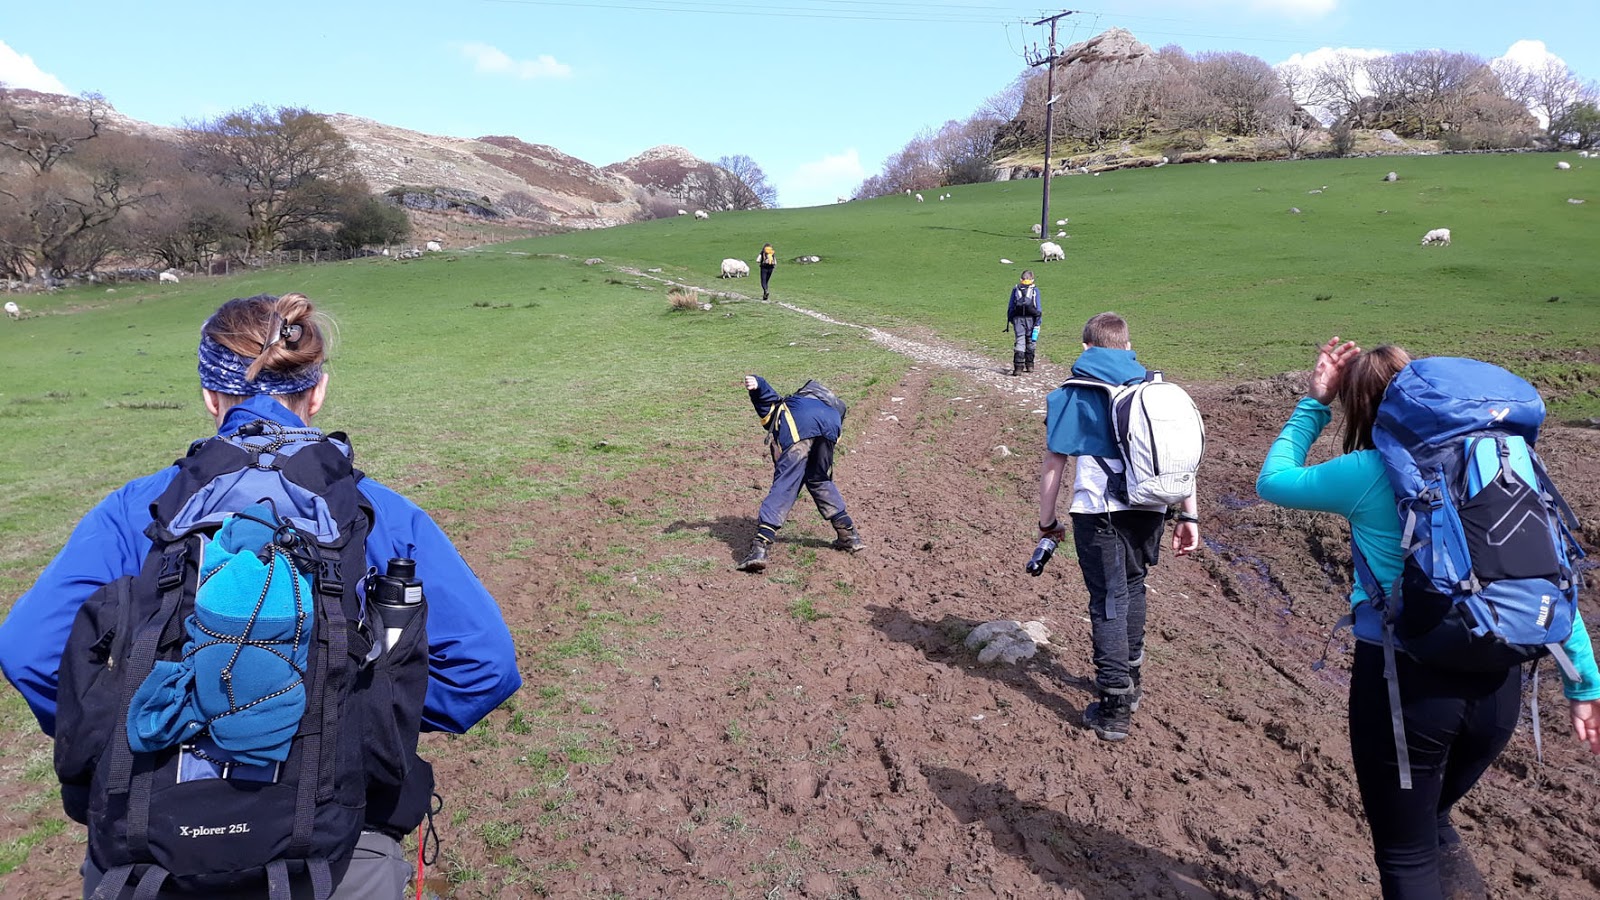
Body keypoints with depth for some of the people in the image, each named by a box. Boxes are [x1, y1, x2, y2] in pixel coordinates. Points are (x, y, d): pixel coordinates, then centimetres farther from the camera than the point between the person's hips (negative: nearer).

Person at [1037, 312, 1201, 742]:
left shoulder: (1071, 394, 3)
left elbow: (1053, 463, 1)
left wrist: (1047, 522, 9)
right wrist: (1189, 516, 10)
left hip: (1099, 510, -4)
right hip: (1151, 508, 4)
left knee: (1109, 601, 4)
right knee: (1132, 586, 23)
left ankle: (1114, 708, 6)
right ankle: (1131, 680, 37)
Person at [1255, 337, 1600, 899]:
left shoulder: (1368, 473, -11)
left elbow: (1272, 480, 5)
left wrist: (1314, 404, 10)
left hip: (1406, 679, -5)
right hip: (1497, 683, 5)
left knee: (1404, 855, 14)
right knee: (1430, 816, 31)